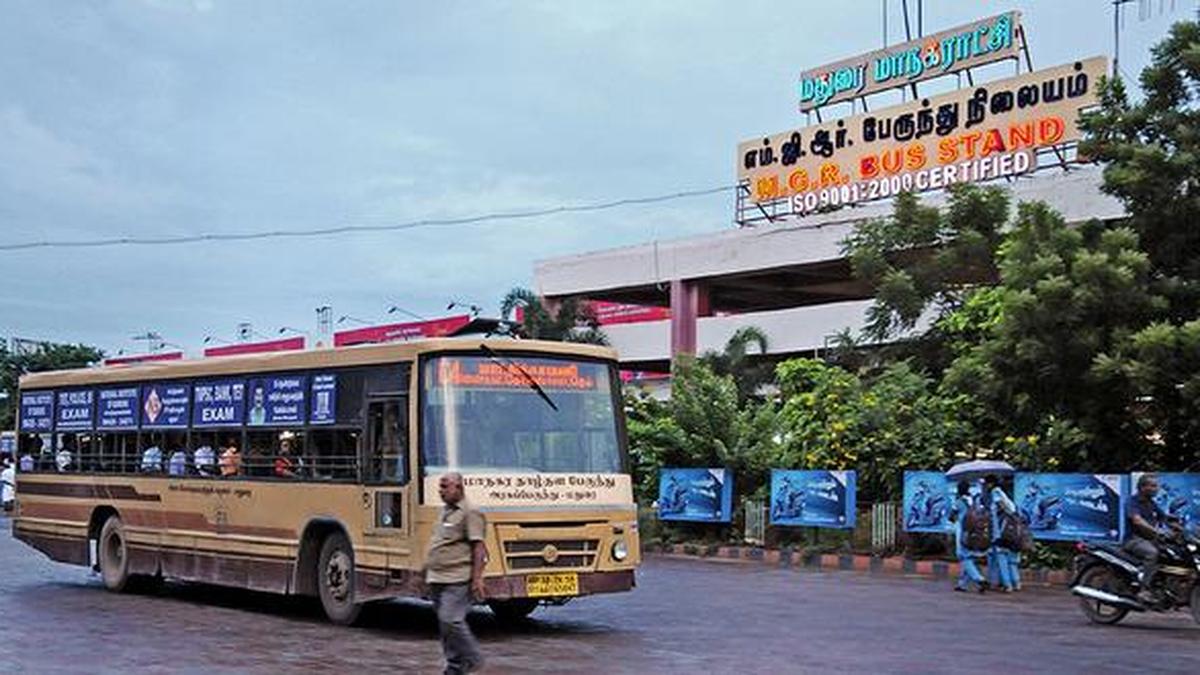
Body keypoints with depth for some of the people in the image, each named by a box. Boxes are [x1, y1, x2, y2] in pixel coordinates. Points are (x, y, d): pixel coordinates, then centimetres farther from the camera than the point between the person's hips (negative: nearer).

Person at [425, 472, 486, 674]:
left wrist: (477, 577, -20)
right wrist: (429, 569, 23)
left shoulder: (469, 513, -10)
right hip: (437, 579, 9)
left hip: (457, 580, -9)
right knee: (444, 623, 10)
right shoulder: (445, 511, 17)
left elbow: (478, 547, -15)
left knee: (451, 620, -15)